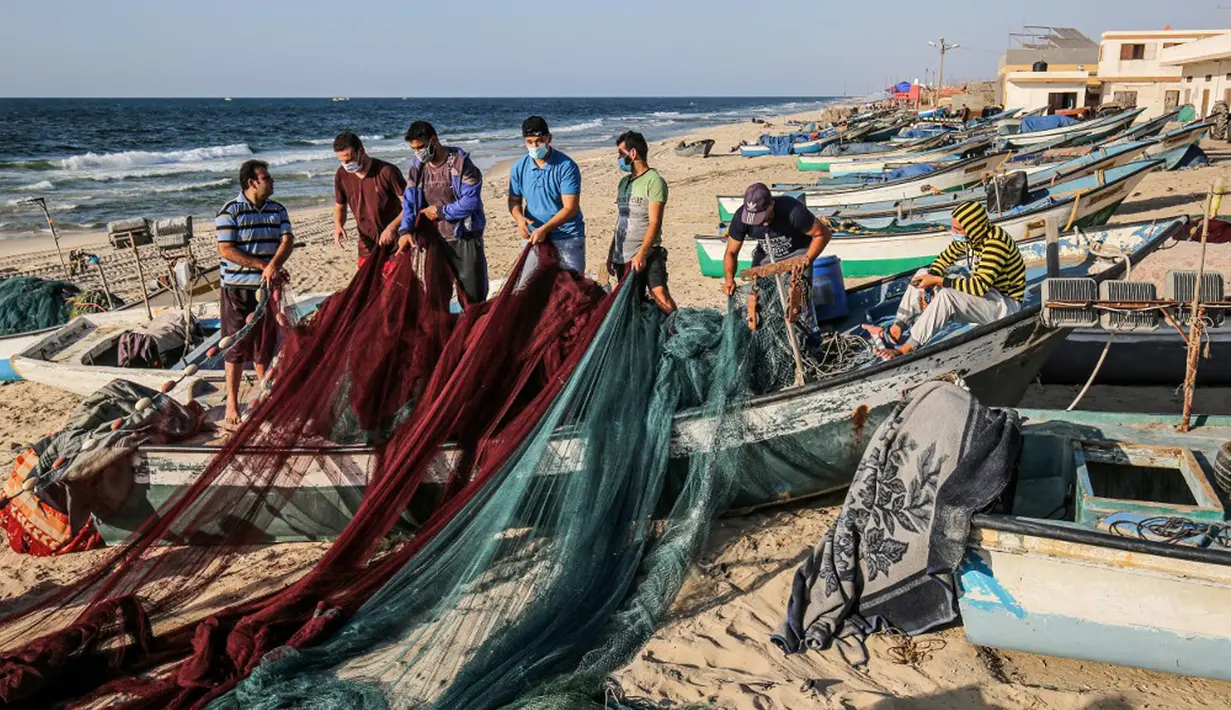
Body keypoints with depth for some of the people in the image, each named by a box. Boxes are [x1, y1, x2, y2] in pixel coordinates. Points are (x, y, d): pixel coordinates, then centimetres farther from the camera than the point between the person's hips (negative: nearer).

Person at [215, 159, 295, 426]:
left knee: (266, 344, 10)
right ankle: (232, 403, 11)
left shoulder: (277, 210, 7)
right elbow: (226, 250, -13)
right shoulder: (230, 212, -8)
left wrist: (274, 266, -23)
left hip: (268, 287, 4)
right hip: (237, 288, -4)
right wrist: (263, 265, -16)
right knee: (237, 346, 1)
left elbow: (287, 240, -4)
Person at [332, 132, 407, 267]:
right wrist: (338, 225, -8)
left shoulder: (387, 171, -18)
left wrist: (392, 227, -25)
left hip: (393, 243, -4)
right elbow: (340, 206, 13)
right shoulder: (342, 175, -3)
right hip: (367, 246, 5)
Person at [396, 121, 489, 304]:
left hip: (464, 239, -5)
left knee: (473, 296, 2)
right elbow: (409, 201, 5)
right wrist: (405, 230, -10)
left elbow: (472, 200, -18)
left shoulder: (459, 163, -12)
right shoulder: (417, 167, 4)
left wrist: (441, 211, -12)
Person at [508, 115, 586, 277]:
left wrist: (544, 229, -28)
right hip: (534, 237, 4)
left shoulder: (566, 167, -14)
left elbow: (570, 208, -18)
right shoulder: (519, 168, 0)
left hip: (567, 238, -4)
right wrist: (519, 218, -16)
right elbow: (514, 200, 8)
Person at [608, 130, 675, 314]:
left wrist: (641, 254, -23)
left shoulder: (654, 181, -8)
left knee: (660, 297, -20)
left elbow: (654, 223, -15)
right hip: (622, 257, 8)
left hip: (647, 255, -7)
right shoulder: (624, 182, 17)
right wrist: (612, 254, 18)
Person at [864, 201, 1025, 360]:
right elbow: (945, 258, 7)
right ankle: (895, 331, -6)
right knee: (923, 274, 2)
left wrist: (937, 280, -32)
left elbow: (980, 286, -35)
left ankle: (906, 349, -30)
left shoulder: (995, 243, -29)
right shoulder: (970, 236, -4)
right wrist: (928, 283, -10)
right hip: (984, 291, 9)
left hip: (1006, 304, -9)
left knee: (947, 295, -34)